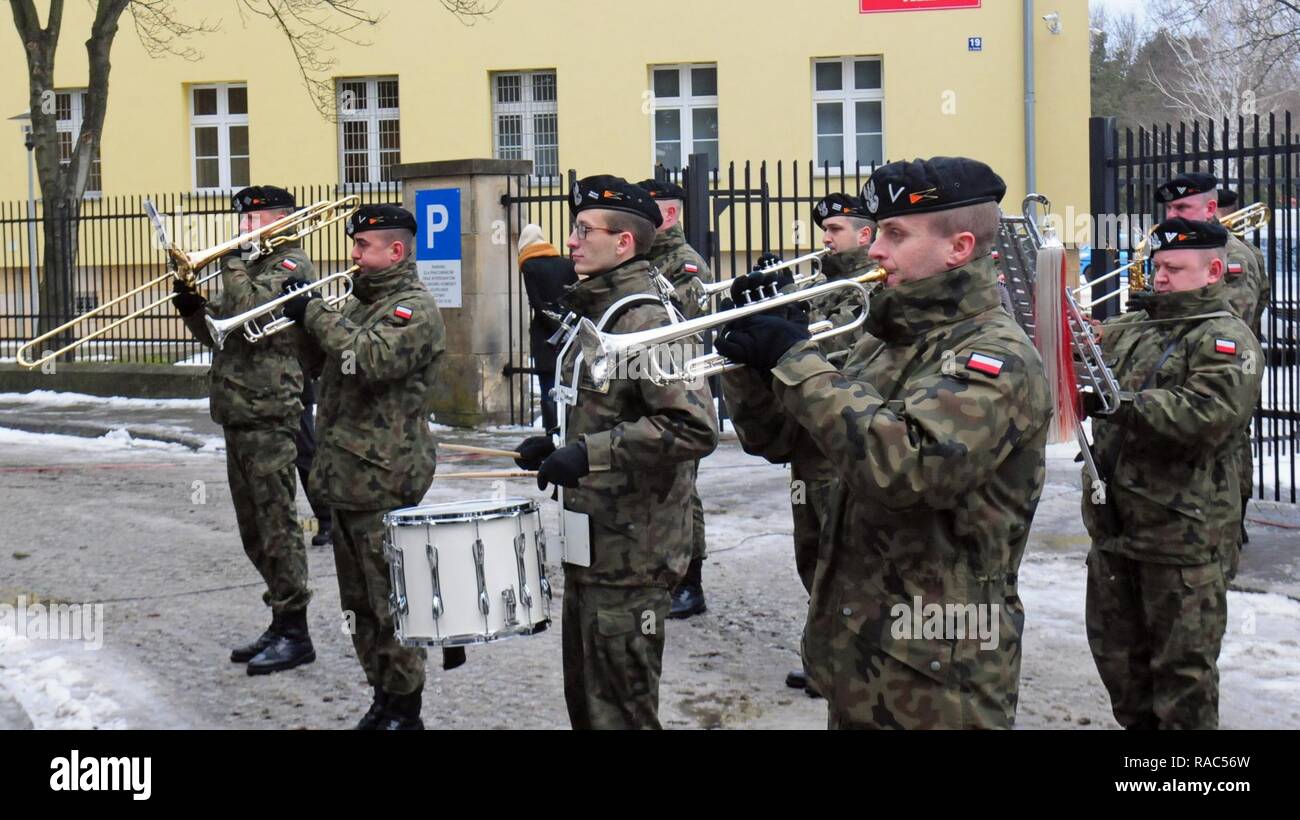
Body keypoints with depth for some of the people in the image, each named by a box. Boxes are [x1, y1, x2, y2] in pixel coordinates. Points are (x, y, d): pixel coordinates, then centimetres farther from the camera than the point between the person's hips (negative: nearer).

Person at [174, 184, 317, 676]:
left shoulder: (290, 264, -9)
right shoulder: (257, 265, 21)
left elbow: (246, 310, -25)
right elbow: (218, 333, 21)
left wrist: (233, 262, -13)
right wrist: (190, 305, 5)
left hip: (268, 417, -10)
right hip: (240, 415, 10)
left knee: (276, 526, -7)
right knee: (254, 530, 14)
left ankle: (294, 633, -1)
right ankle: (280, 625, 22)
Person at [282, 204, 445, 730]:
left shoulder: (415, 309, -11)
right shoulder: (360, 302, 18)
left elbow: (370, 358, -27)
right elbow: (321, 361, 21)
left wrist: (314, 314, -18)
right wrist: (301, 314, 5)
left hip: (384, 479, -9)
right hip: (346, 475, 9)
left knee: (390, 601, -4)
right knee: (360, 602, 15)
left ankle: (405, 710, 5)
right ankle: (382, 698, 25)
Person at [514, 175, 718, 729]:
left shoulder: (646, 320, -18)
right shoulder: (595, 314, 13)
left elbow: (695, 428, -28)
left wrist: (590, 454, -26)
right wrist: (556, 447, 8)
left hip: (629, 557, -10)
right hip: (592, 548, 10)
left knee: (619, 711, 0)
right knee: (585, 702, 19)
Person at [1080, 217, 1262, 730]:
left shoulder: (1226, 339, -10)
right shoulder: (1129, 330, 13)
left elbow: (1208, 415, -25)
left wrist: (1118, 402, -27)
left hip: (1182, 536, -7)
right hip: (1115, 527, 7)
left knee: (1183, 667, 2)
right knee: (1116, 652, 18)